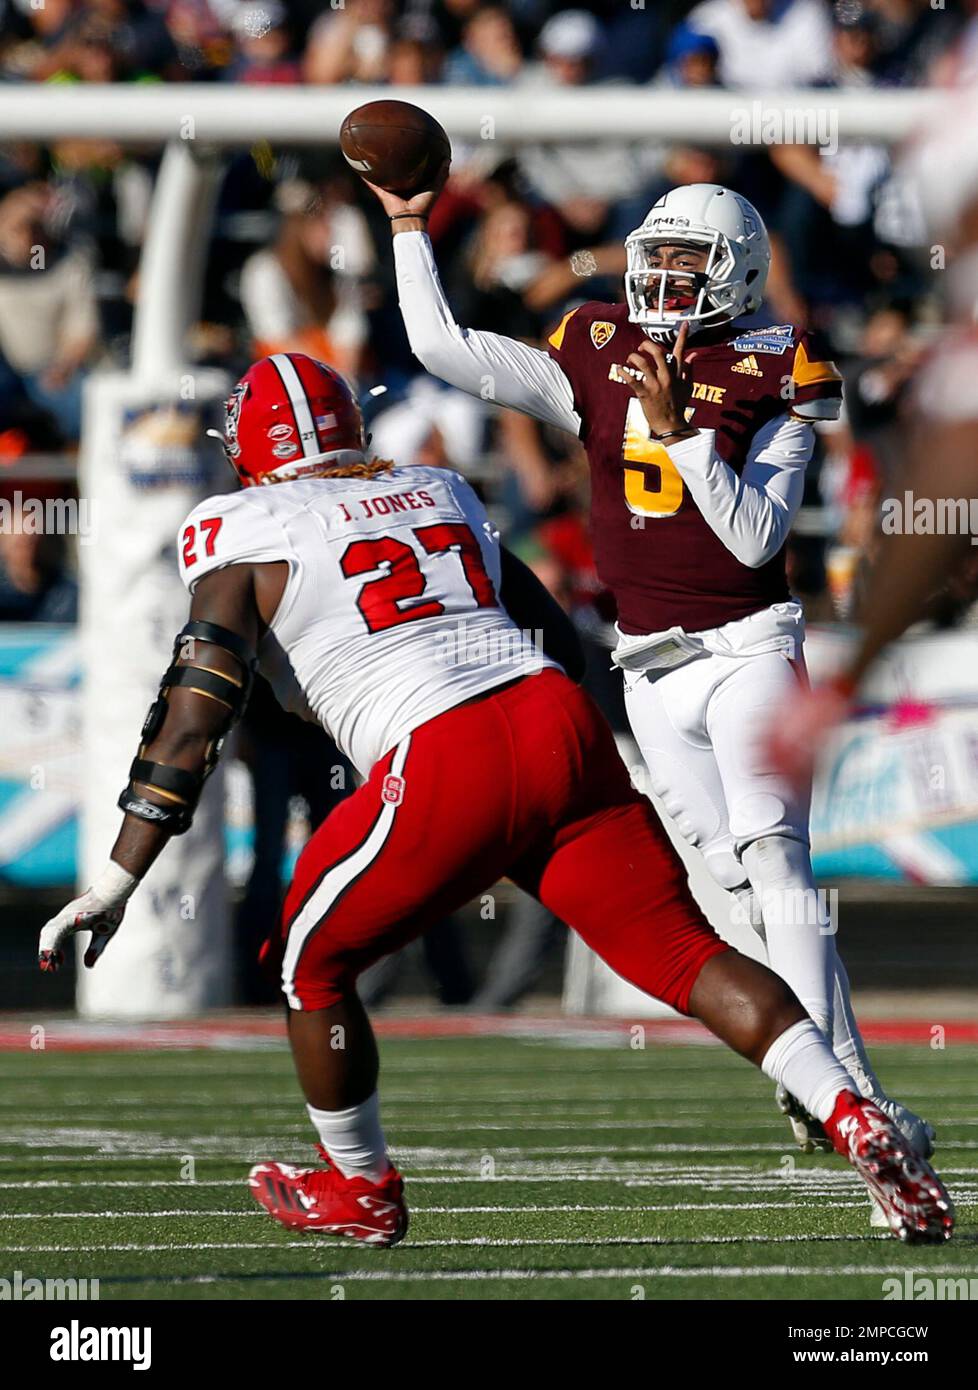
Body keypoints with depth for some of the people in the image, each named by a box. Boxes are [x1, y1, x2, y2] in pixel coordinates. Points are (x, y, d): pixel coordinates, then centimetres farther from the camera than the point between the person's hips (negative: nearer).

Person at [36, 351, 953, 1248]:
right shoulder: (437, 495, 26)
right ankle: (854, 1121, -11)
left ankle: (361, 1191, 30)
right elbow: (553, 630, 31)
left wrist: (115, 886, -1)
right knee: (683, 952, 5)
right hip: (561, 726, 5)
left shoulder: (242, 535, 9)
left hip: (446, 769, -5)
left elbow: (197, 710, 0)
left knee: (312, 964, 18)